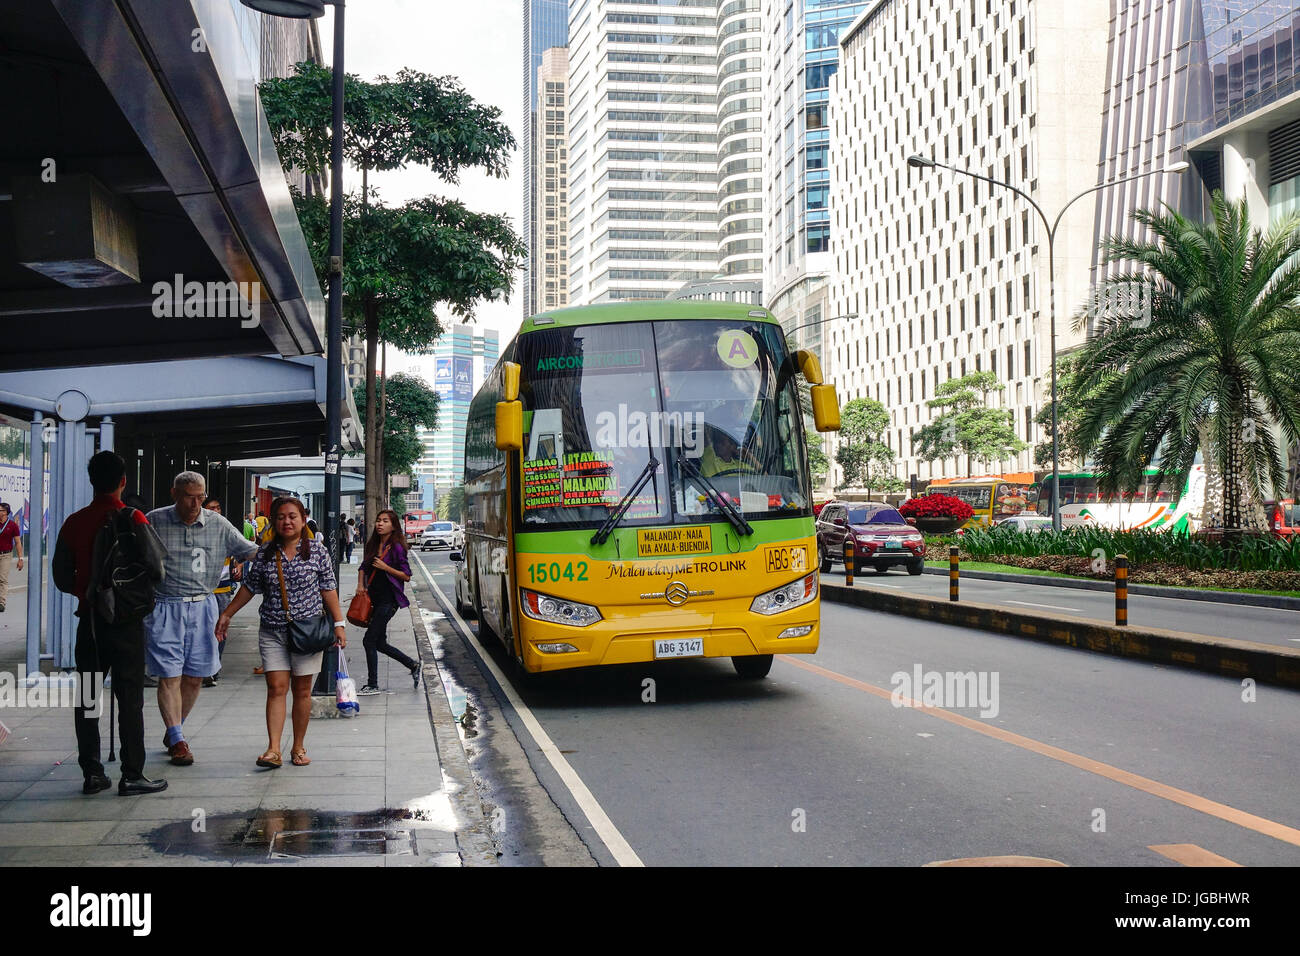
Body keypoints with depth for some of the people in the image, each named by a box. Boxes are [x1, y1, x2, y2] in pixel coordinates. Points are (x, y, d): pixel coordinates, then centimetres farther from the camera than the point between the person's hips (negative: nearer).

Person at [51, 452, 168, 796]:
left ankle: (92, 773, 14)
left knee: (87, 697, 11)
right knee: (129, 697, 1)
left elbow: (62, 577, 5)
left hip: (89, 619, 4)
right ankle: (131, 776, 1)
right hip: (126, 619, -4)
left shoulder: (74, 522, 2)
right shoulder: (133, 519, -11)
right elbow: (155, 566, -15)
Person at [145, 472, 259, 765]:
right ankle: (177, 741, 1)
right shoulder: (154, 522, -2)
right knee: (169, 676, -6)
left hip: (202, 606, 3)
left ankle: (173, 731, 27)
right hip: (164, 607, -3)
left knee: (194, 677, 8)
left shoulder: (217, 524, 4)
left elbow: (248, 550, 10)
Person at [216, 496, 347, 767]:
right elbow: (250, 587, 13)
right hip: (272, 632, 1)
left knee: (302, 690, 5)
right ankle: (273, 749, -11)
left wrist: (339, 623, -3)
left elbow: (328, 589, 2)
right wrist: (227, 615, 14)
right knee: (276, 688, -6)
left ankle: (298, 747, 17)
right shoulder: (265, 553, 4)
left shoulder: (318, 551, 0)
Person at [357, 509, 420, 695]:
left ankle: (372, 685, 2)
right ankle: (413, 665, 28)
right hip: (374, 599, 8)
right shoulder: (372, 545, 11)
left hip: (388, 600, -8)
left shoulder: (396, 547, -9)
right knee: (380, 643, 12)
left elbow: (406, 576, -9)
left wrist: (385, 567, -16)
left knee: (369, 641, -8)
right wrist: (361, 584, 7)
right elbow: (363, 567, 24)